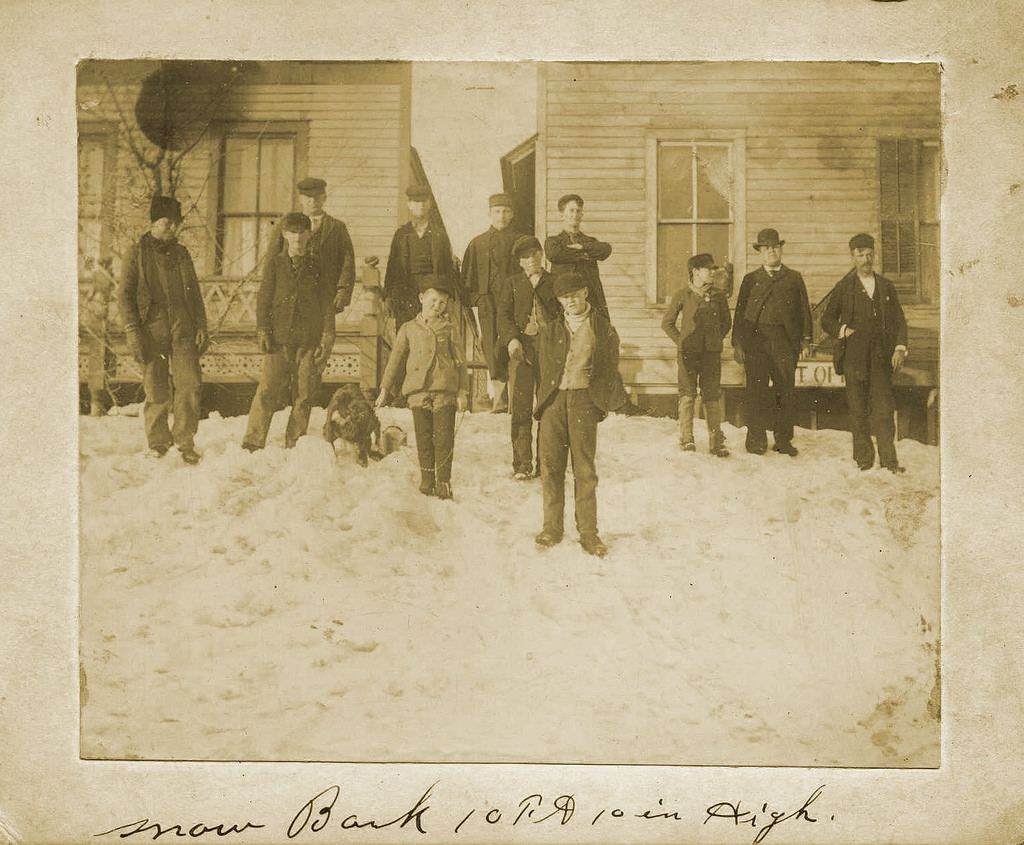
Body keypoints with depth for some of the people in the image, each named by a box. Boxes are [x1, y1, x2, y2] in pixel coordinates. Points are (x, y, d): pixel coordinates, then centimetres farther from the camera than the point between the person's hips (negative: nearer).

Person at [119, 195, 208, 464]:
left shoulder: (181, 254, 16)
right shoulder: (137, 253, 4)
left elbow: (195, 293, 21)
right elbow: (125, 295, 2)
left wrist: (200, 326, 11)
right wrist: (133, 332, -7)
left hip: (183, 331, 3)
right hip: (152, 331, -3)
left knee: (190, 383, -9)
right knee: (156, 390, 0)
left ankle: (185, 441, 0)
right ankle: (158, 442, 14)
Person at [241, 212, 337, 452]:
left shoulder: (318, 266, 9)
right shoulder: (274, 264, 9)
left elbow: (327, 303, 8)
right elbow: (263, 300, 7)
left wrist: (327, 335, 0)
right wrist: (263, 331, -3)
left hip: (309, 339, 1)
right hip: (280, 338, -1)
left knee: (304, 394, 2)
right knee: (268, 390, -9)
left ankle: (294, 446, 12)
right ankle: (252, 443, -6)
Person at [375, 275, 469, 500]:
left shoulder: (449, 329, 12)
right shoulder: (409, 329, 14)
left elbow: (460, 361, 11)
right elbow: (396, 359, 16)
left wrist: (463, 391, 4)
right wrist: (385, 389, 13)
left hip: (445, 389, -1)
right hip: (418, 390, 1)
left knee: (444, 438, -4)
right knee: (423, 438, 2)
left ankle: (443, 483, 2)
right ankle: (427, 482, 10)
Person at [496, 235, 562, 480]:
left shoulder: (554, 283, 14)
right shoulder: (513, 284, 14)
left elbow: (565, 315, 10)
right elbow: (503, 315, 3)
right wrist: (511, 339, -14)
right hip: (522, 349, 0)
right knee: (521, 408, -6)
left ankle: (546, 463, 6)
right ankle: (522, 465, -3)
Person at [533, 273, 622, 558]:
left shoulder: (603, 329, 10)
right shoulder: (550, 331, 16)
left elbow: (610, 372, 11)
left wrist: (602, 400, 1)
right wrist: (542, 400, 10)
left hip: (584, 398, -2)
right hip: (553, 399, 2)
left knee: (584, 468, -3)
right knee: (550, 465, 0)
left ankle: (588, 532, 2)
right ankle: (552, 527, 11)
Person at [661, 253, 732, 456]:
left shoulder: (718, 295, 8)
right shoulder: (682, 295, 2)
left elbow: (726, 323, 19)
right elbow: (667, 323, 9)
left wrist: (715, 340, 8)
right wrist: (681, 341, 2)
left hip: (712, 353, 1)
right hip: (688, 353, -1)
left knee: (712, 395, 1)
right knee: (687, 395, 0)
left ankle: (716, 441, 3)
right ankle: (686, 440, 7)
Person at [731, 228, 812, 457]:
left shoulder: (794, 278, 15)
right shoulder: (750, 280, 15)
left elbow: (804, 309, 12)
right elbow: (740, 312, 11)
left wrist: (805, 338, 1)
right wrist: (738, 343, 2)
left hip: (786, 341, 0)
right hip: (756, 341, 0)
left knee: (786, 390, -1)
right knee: (756, 389, -4)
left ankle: (784, 439, 8)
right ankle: (756, 439, 2)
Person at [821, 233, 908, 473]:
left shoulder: (886, 286, 14)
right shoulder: (843, 287, 8)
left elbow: (899, 320, 14)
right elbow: (826, 319, 13)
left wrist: (900, 347, 0)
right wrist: (842, 330, -6)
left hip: (882, 357, 1)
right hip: (855, 357, -1)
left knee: (884, 409, -3)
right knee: (858, 410, 1)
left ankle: (888, 459, -1)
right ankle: (863, 457, 10)